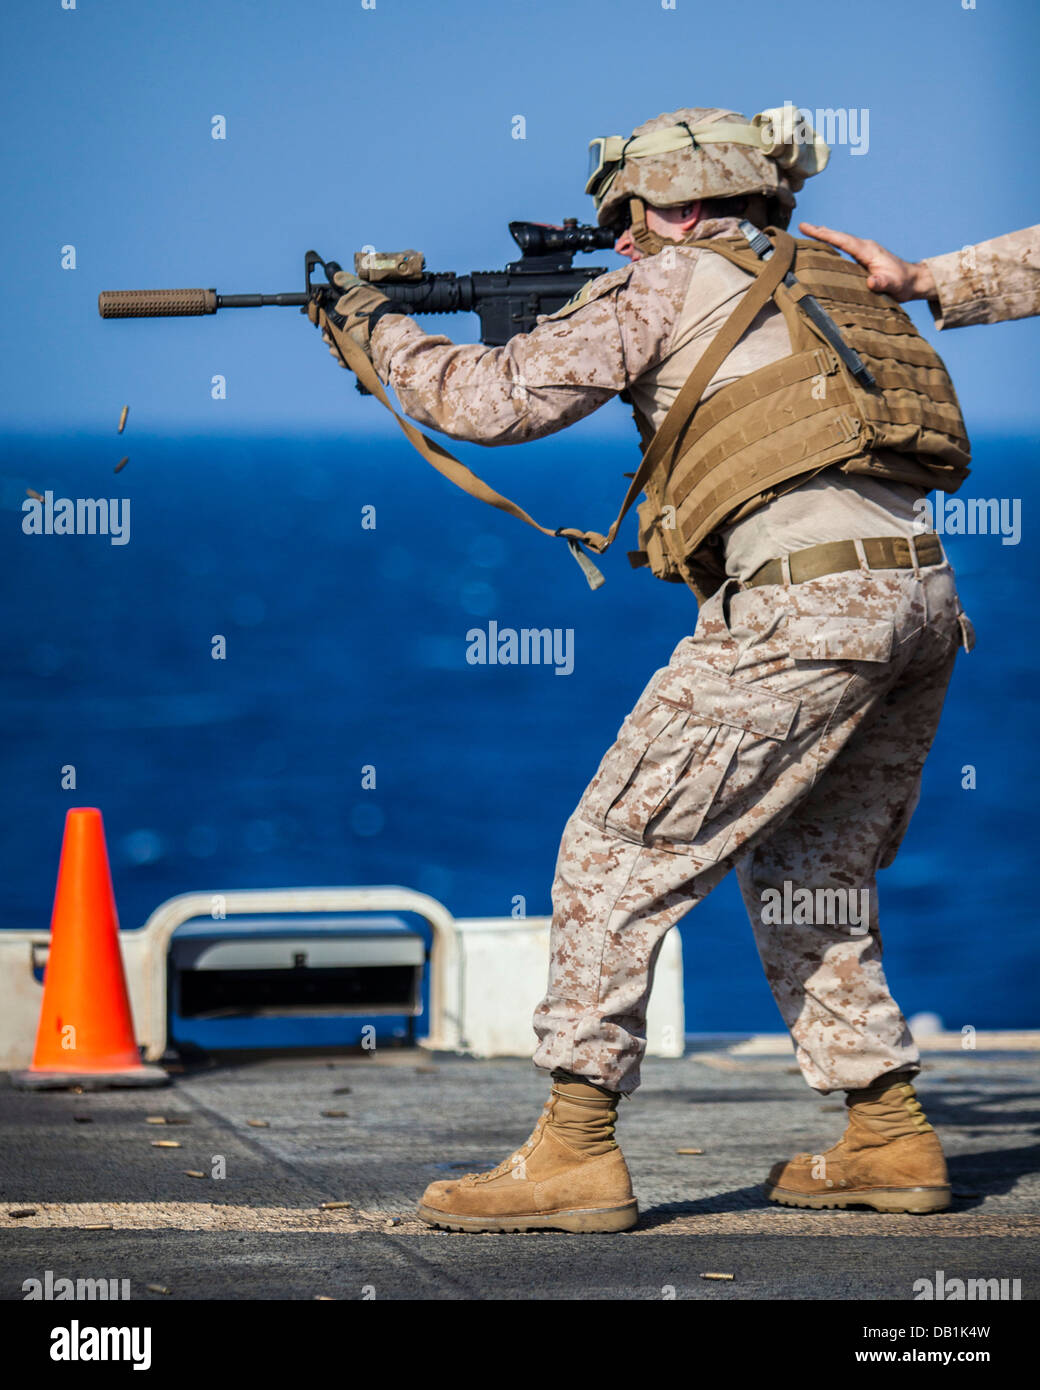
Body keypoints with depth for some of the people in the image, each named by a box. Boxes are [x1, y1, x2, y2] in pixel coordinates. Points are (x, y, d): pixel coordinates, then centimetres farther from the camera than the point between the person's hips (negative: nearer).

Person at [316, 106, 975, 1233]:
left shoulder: (668, 285, 4)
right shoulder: (823, 279, 26)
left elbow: (492, 401, 0)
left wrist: (379, 331, 17)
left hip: (806, 600, -8)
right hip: (922, 598, 8)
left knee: (619, 855, -2)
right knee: (811, 879, 22)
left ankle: (575, 1152, -5)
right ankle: (889, 1139, 20)